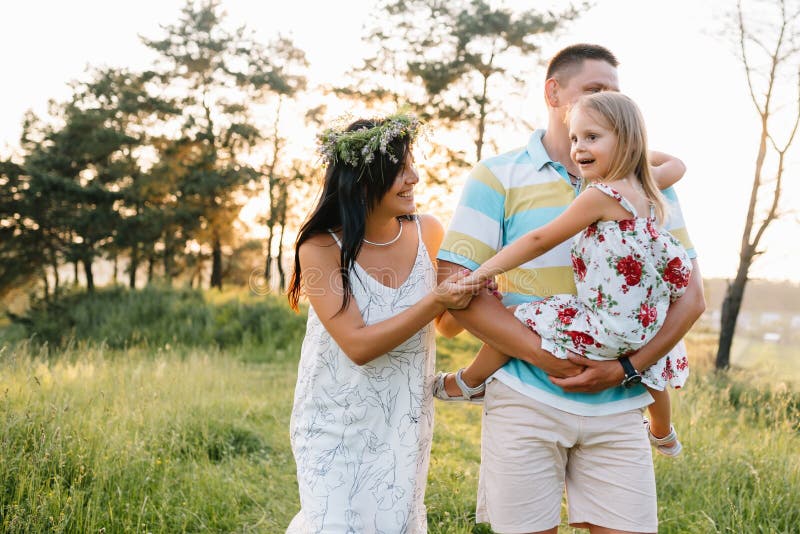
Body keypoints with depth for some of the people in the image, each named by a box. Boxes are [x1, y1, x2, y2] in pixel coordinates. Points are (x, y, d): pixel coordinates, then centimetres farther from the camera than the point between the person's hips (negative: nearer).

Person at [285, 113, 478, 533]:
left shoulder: (428, 233, -6)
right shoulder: (321, 249, -15)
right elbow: (358, 346, -22)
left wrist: (469, 298, -15)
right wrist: (434, 302, -28)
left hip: (404, 424, 4)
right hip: (337, 425, -3)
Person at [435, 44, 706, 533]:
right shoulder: (498, 178, 2)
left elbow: (690, 294, 6)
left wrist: (627, 367, -9)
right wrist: (546, 356, -14)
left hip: (619, 407, 2)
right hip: (525, 402, -2)